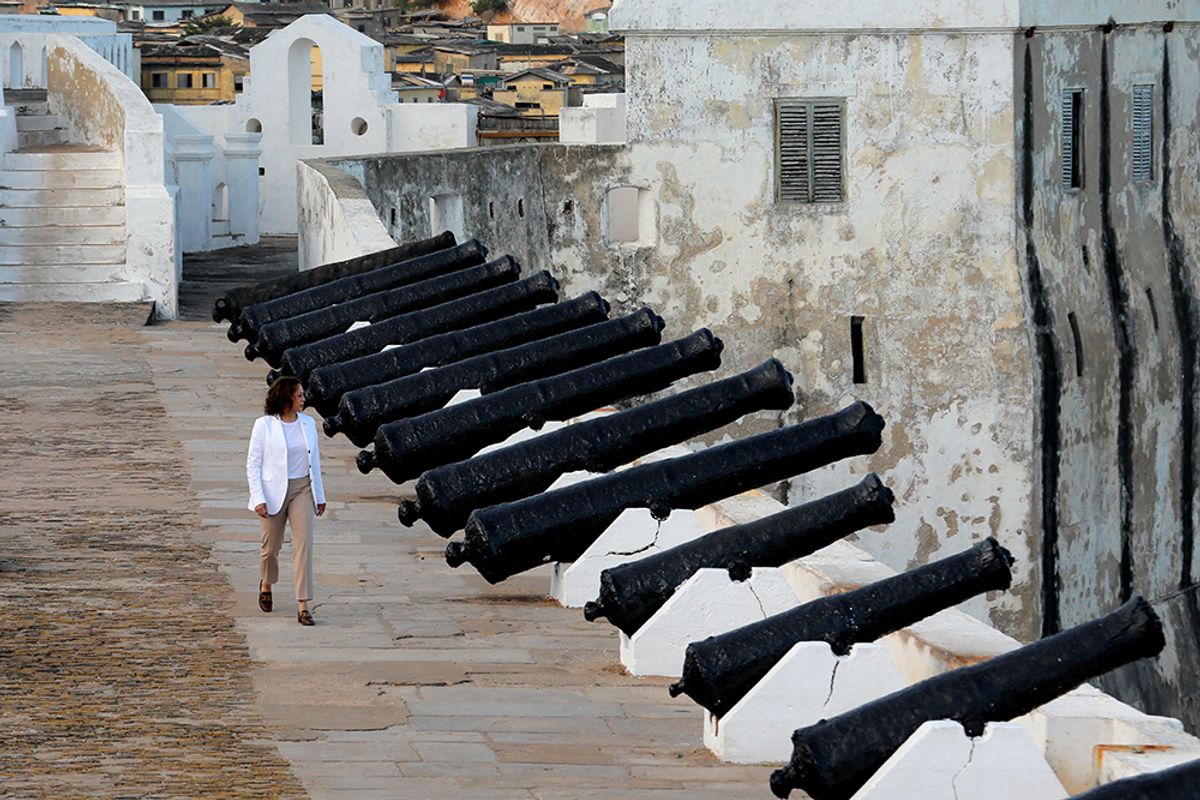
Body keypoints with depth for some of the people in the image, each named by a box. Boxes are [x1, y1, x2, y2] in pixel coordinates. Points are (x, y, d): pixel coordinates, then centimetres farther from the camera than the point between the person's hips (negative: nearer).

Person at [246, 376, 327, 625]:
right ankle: (266, 584, 43)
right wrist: (258, 498, -14)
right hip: (273, 491, -3)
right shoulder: (264, 425, -8)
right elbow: (253, 463, -7)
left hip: (302, 490, 3)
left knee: (304, 546, -9)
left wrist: (319, 495, 13)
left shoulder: (308, 423, 5)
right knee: (271, 546, 10)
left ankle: (303, 607, -11)